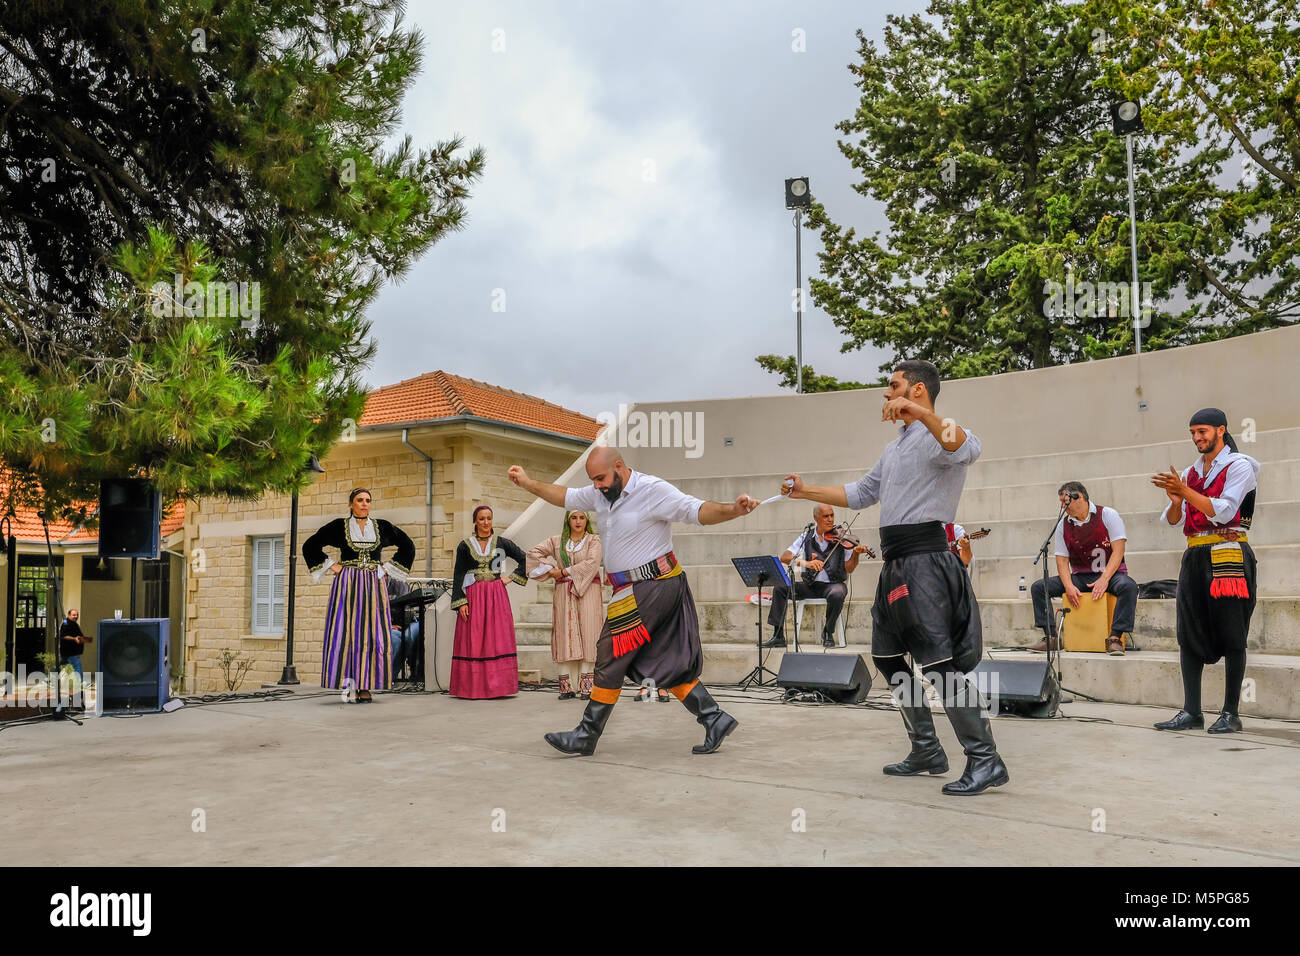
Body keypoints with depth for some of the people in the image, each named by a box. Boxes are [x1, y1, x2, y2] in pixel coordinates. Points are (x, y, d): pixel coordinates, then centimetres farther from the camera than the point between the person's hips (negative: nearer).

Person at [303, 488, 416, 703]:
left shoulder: (382, 527, 9)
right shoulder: (339, 526, 4)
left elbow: (408, 547, 16)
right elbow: (310, 546, 11)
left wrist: (387, 569, 9)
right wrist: (330, 566, 3)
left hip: (373, 586, 1)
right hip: (346, 586, -1)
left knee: (372, 635, -5)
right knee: (345, 634, -7)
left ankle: (366, 687, -1)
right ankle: (349, 686, -1)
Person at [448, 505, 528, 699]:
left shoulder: (502, 543, 7)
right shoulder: (465, 545, 6)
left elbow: (525, 559, 12)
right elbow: (458, 576, 3)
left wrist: (512, 577, 2)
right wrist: (461, 602, -5)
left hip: (497, 595, 1)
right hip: (473, 596, 0)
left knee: (498, 638, -3)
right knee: (473, 640, -3)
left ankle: (499, 685, 0)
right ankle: (473, 687, 2)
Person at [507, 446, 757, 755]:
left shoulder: (654, 490, -16)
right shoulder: (601, 494, 10)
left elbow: (698, 511, -24)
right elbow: (565, 496, 23)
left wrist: (733, 509, -40)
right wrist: (528, 483, 18)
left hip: (651, 587, -9)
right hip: (636, 590, 9)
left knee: (612, 659, -2)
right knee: (667, 663, 9)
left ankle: (586, 736, 8)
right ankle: (714, 719, 12)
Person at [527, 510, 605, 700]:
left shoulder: (594, 541, 4)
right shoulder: (557, 541, 12)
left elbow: (591, 563, -11)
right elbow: (534, 553, 9)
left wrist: (564, 572, -9)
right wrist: (551, 571, -2)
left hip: (588, 592, -2)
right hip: (564, 593, 2)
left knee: (587, 635, -7)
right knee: (566, 636, -3)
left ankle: (587, 686, -5)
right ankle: (566, 687, -2)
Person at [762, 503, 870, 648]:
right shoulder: (807, 537, 2)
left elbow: (849, 569, -6)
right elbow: (784, 557, -9)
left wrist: (855, 554, -26)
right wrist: (805, 563, -26)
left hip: (834, 584, -2)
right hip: (810, 585, 2)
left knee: (837, 594, -36)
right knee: (780, 587, -18)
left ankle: (828, 633, -10)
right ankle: (778, 635, -11)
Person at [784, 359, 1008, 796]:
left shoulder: (938, 435, -7)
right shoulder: (895, 448, 24)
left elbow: (966, 449, -32)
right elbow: (858, 494, 32)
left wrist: (918, 412, -41)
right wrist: (807, 491, 29)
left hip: (925, 558, -10)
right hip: (896, 562, 10)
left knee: (939, 661, -14)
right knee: (889, 657, 14)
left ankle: (985, 760, -7)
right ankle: (927, 751, 24)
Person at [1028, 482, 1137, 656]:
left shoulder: (1108, 515, -4)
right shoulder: (1063, 526, 6)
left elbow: (1118, 551, -12)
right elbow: (1062, 559, 2)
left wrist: (1104, 579, -25)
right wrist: (1069, 586, -17)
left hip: (1109, 574, -3)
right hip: (1080, 577, 4)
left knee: (1128, 586, -37)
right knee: (1038, 587, -13)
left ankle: (1115, 638, -33)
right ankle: (1051, 637, -17)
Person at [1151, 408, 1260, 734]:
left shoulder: (1239, 466, -1)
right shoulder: (1191, 473, 18)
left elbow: (1223, 512, -13)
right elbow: (1172, 519, 11)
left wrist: (1185, 491, -19)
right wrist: (1176, 500, -10)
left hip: (1228, 553, -6)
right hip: (1195, 556, 6)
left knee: (1231, 636, -3)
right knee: (1189, 634, 2)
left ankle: (1231, 713, 2)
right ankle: (1191, 712, 5)